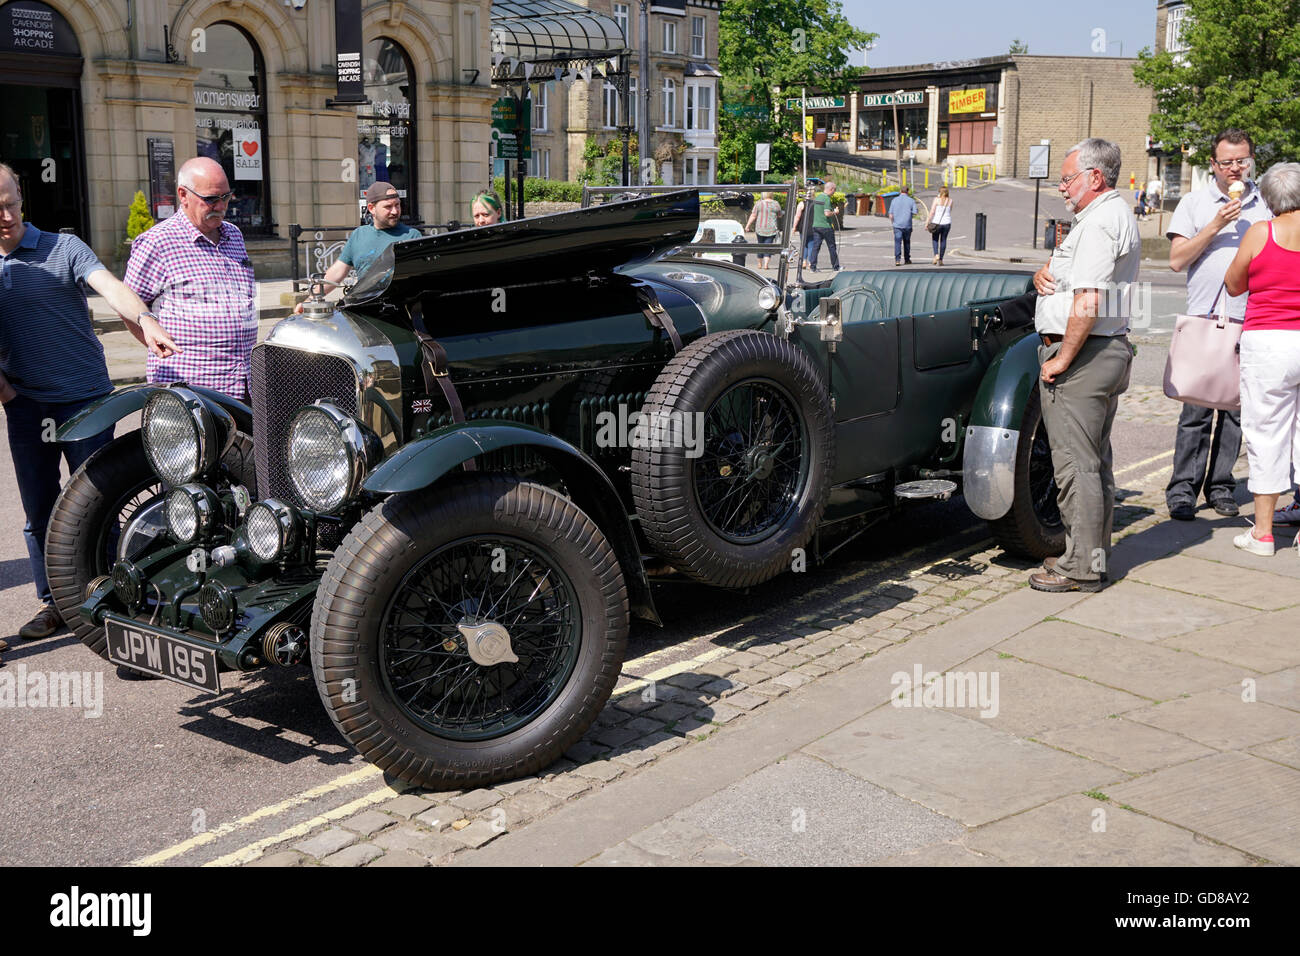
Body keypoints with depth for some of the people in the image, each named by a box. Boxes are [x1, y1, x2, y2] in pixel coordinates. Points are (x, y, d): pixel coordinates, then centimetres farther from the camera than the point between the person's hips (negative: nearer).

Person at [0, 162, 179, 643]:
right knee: (39, 509, 10)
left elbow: (109, 286, -21)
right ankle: (53, 601, 22)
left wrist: (145, 322, -39)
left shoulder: (62, 248, -4)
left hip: (84, 397, -3)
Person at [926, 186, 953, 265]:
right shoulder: (950, 200, 3)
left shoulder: (937, 200, -7)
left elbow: (932, 212, -10)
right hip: (947, 223, 2)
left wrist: (927, 222, -7)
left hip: (937, 223, -2)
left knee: (935, 239, 15)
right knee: (943, 240, 10)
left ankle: (936, 255, -7)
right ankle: (941, 259, 9)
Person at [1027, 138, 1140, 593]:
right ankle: (1095, 553, 25)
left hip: (1081, 354, -11)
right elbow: (1061, 269, 23)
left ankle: (1082, 568, -1)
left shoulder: (1099, 222, -17)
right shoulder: (1117, 215, 18)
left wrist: (1061, 359, -19)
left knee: (1075, 465, -6)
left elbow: (1088, 303, -25)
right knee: (1095, 462, 16)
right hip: (1110, 351, 11)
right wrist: (1044, 272, 1)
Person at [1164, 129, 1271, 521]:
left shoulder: (1266, 204, 12)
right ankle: (1183, 488, -2)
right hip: (1205, 317, -2)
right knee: (1197, 408, -6)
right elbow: (1176, 259, -2)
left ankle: (1220, 485, 12)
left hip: (1251, 321, 2)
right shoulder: (1195, 202, 7)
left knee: (1237, 408, 4)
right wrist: (1215, 226, -9)